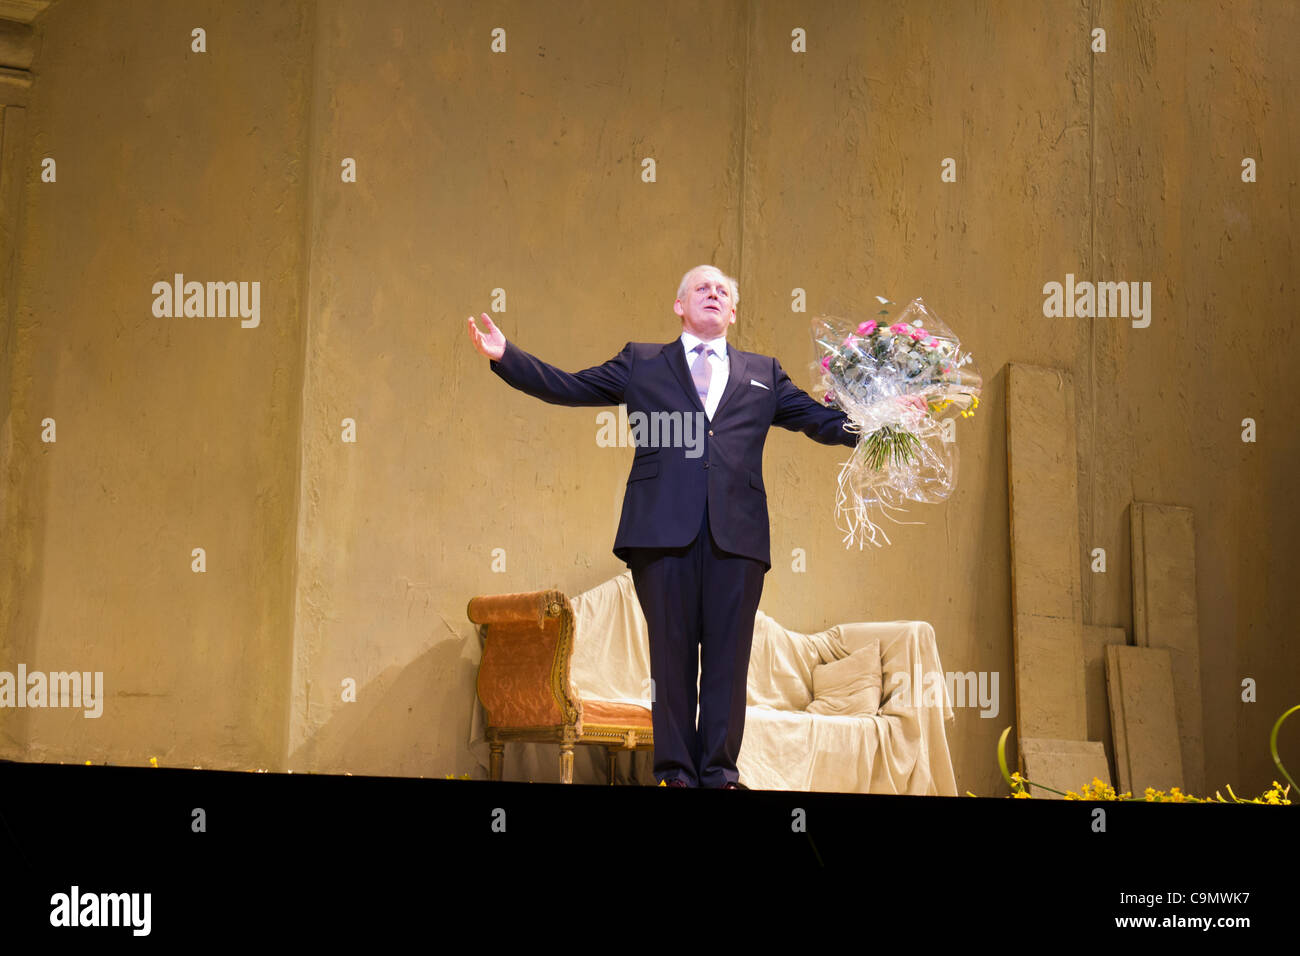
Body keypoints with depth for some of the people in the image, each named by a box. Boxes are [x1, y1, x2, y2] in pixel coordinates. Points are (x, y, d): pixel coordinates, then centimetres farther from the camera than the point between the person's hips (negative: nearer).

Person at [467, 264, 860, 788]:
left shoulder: (763, 373, 22)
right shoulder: (641, 362, 19)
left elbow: (824, 421, 19)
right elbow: (565, 386, 15)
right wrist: (506, 355, 4)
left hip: (736, 530, 1)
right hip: (664, 529, -1)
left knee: (728, 655, -1)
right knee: (671, 652, 0)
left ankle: (720, 773, 5)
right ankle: (675, 772, 6)